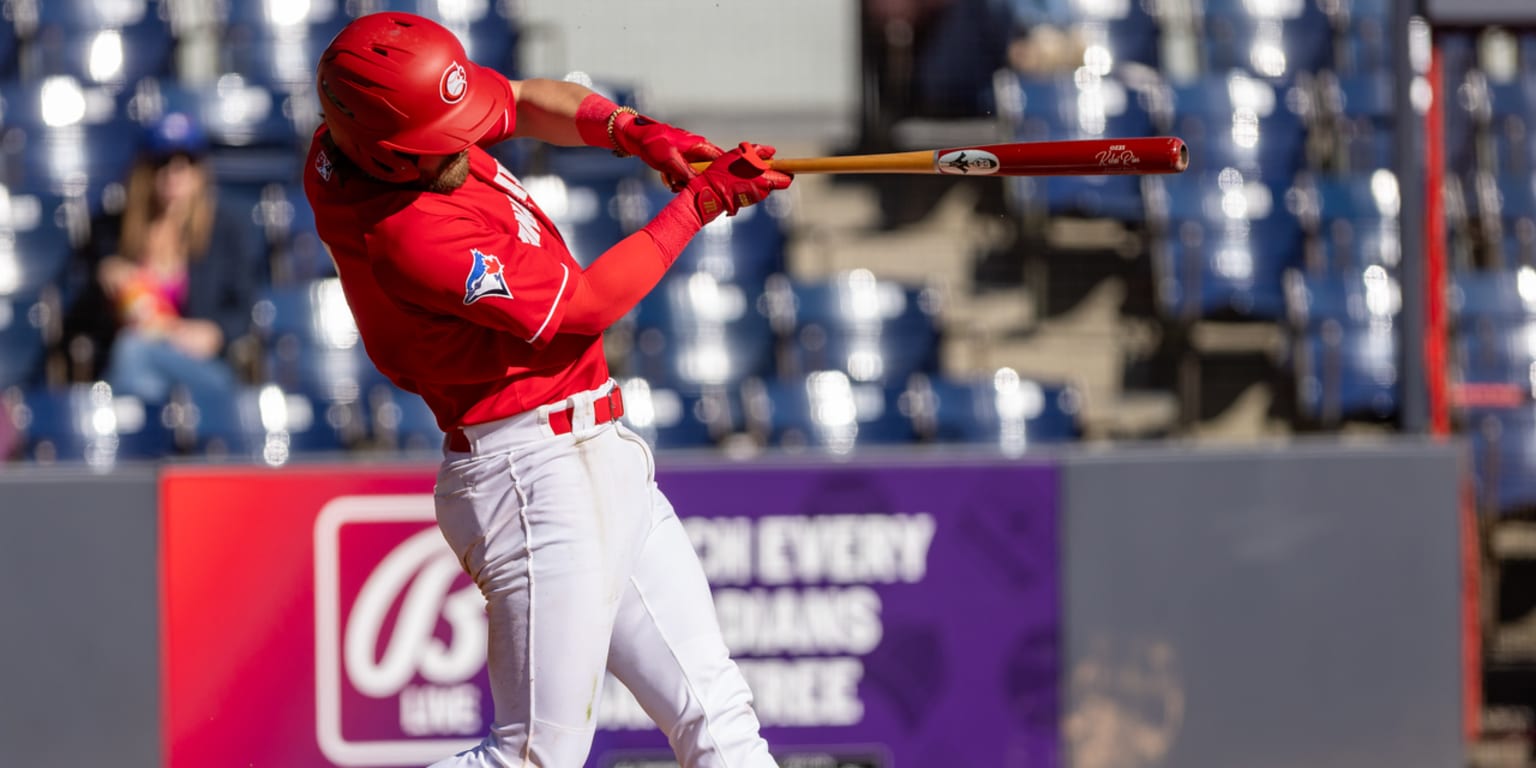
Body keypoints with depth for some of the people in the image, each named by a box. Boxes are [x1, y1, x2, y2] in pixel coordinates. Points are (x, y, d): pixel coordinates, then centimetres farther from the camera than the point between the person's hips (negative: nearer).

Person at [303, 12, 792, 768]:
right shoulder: (407, 236, -26)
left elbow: (525, 101, 21)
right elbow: (583, 305, -17)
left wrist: (627, 129, 3)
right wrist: (700, 202, -9)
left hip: (596, 454, 10)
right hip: (537, 477, -10)